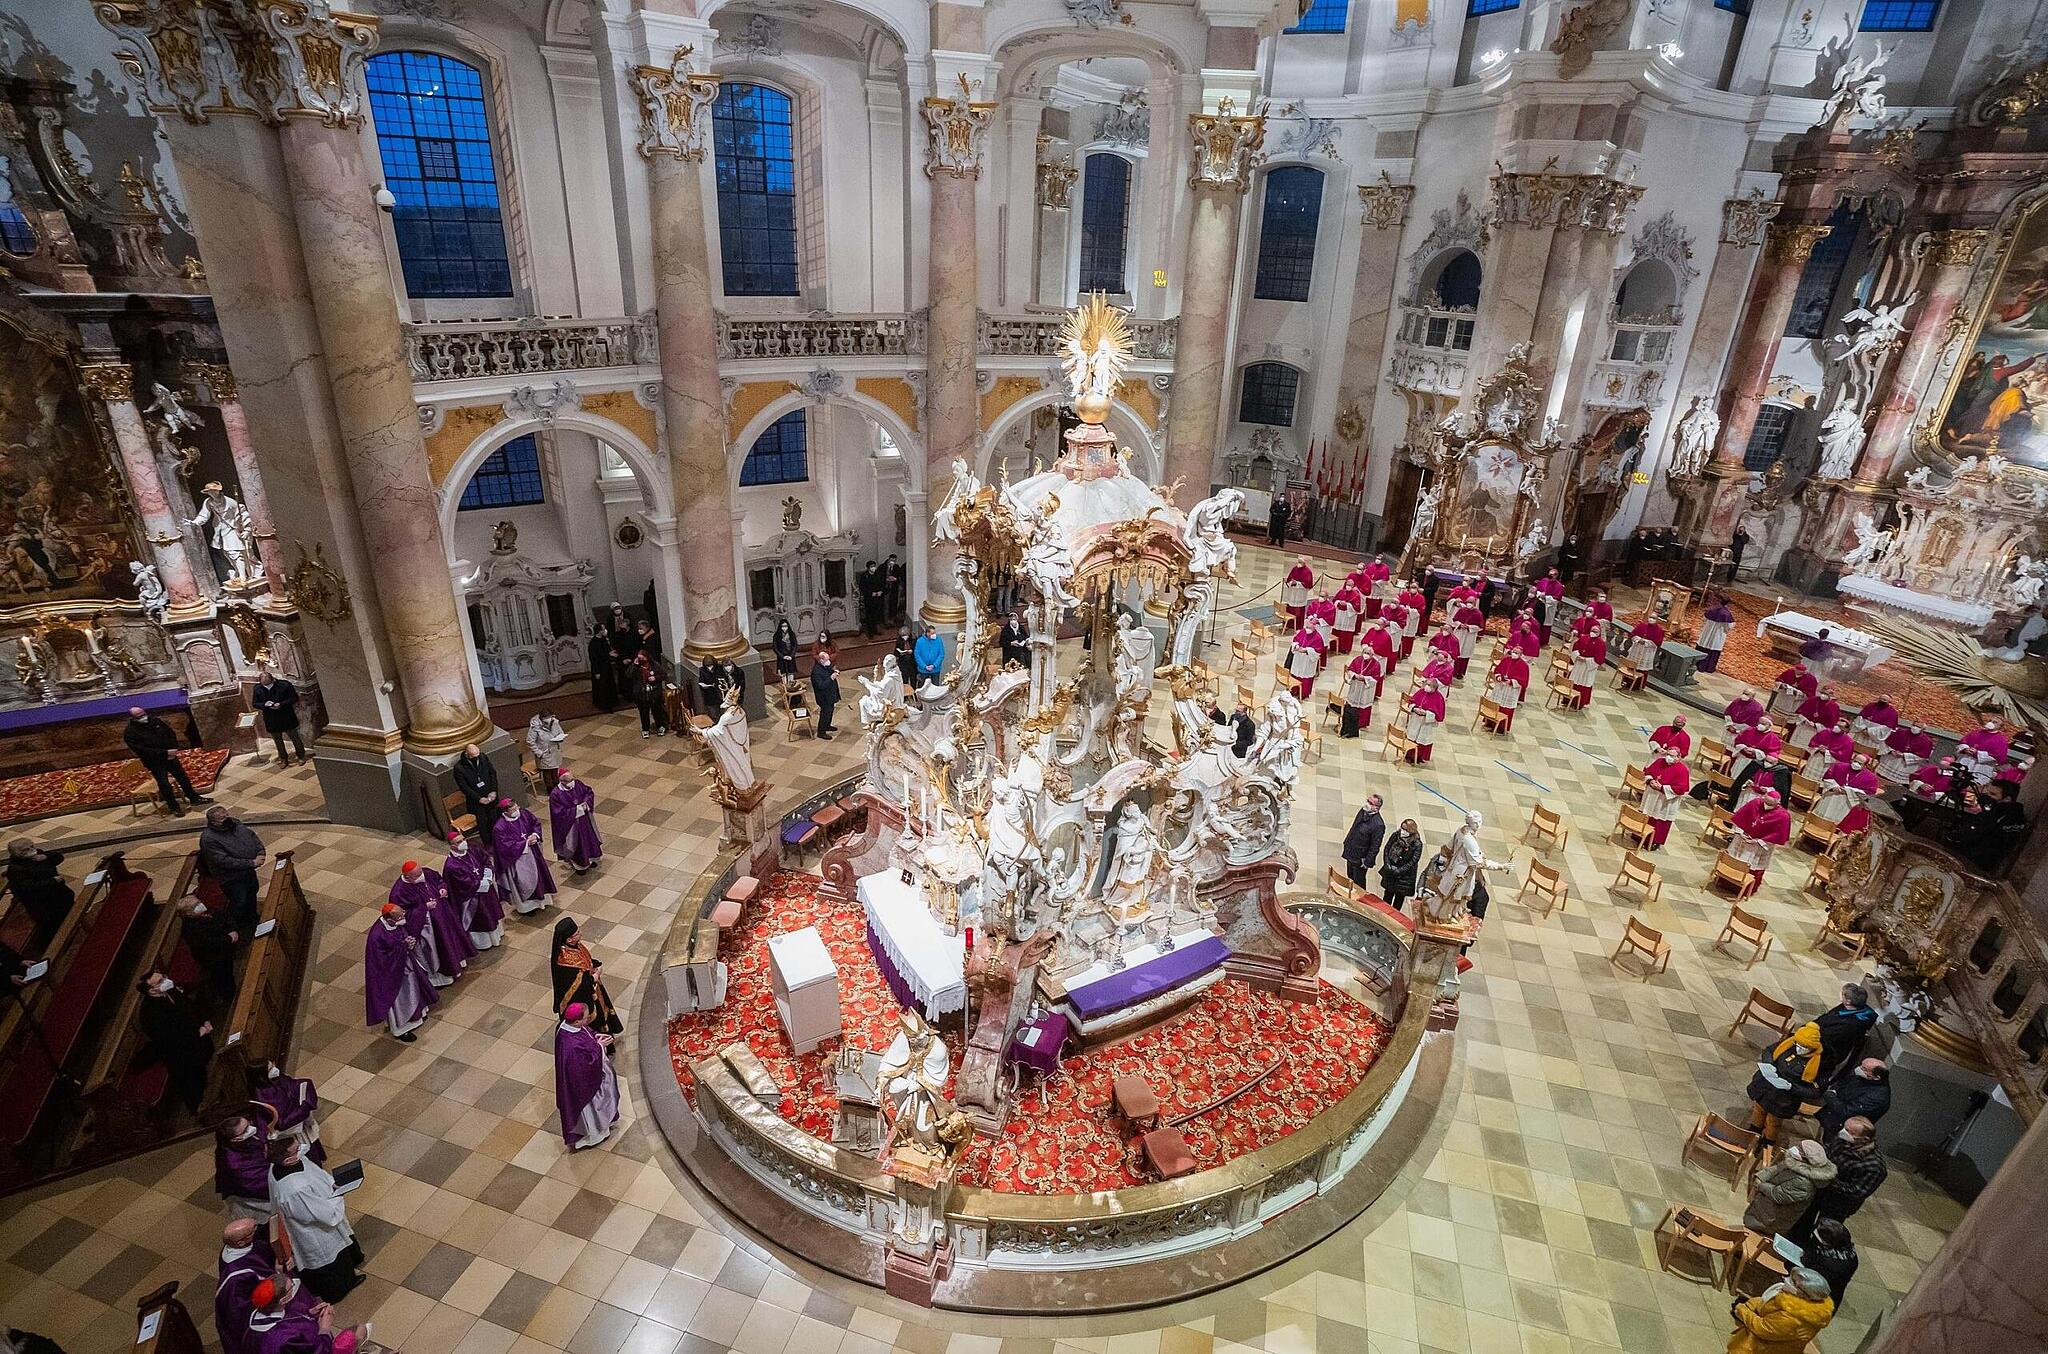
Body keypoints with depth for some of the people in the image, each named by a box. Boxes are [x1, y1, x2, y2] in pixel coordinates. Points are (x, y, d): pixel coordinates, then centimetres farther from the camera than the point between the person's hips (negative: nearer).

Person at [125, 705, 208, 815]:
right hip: (154, 762, -5)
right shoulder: (129, 733, -17)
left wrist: (173, 749, -5)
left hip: (170, 755, 5)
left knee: (183, 777, 15)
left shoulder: (154, 720, -1)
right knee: (164, 785, -1)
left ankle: (194, 798, 30)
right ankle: (174, 807, 13)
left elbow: (171, 732, 9)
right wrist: (166, 753, -24)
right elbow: (143, 750, -22)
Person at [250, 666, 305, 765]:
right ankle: (283, 759, 29)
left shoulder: (284, 684, -12)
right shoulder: (257, 689, -2)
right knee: (277, 740, 15)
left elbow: (294, 698, -10)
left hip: (287, 717, -3)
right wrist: (265, 704, -19)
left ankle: (301, 756, 22)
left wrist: (281, 704, -23)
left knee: (294, 737, 7)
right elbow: (255, 704, 3)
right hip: (271, 720, 3)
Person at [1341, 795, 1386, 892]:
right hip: (1350, 853, 8)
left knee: (1359, 882, 13)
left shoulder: (1378, 825, -30)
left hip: (1360, 858, -8)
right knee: (1350, 878, 26)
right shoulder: (1363, 811, -6)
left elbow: (1375, 847, -22)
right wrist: (1346, 842, 17)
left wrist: (1367, 862, -16)